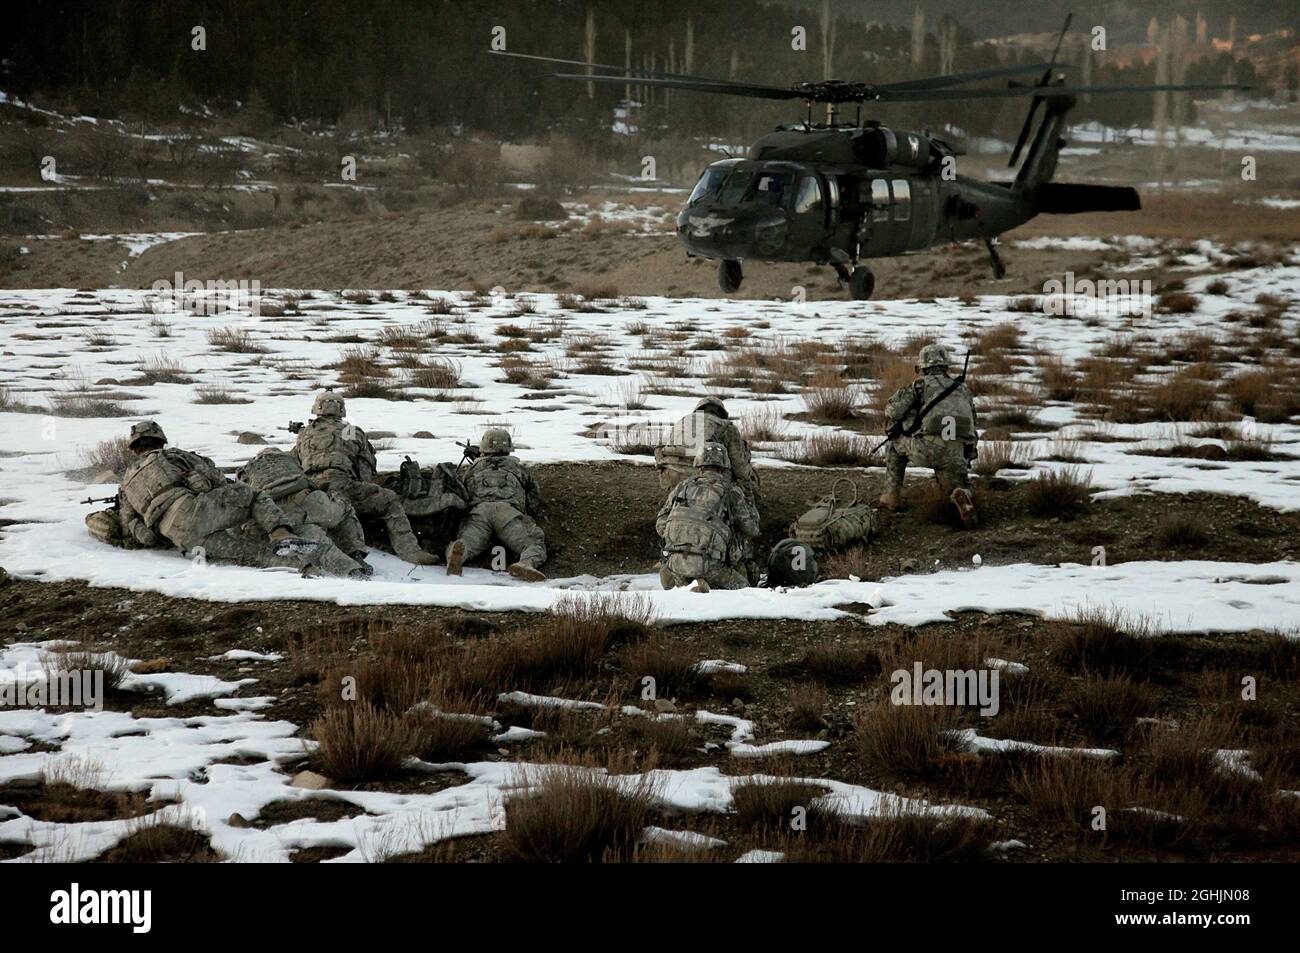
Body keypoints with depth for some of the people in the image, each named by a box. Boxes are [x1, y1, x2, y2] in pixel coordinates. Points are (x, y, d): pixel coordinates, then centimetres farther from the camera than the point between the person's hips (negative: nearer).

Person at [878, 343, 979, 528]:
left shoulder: (921, 384, 14)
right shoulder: (962, 389, 28)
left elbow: (893, 410, 3)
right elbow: (974, 427, 29)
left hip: (926, 449, -2)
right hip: (955, 454, 2)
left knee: (896, 444, 29)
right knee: (956, 489, 21)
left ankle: (892, 494, 25)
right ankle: (962, 498, -18)